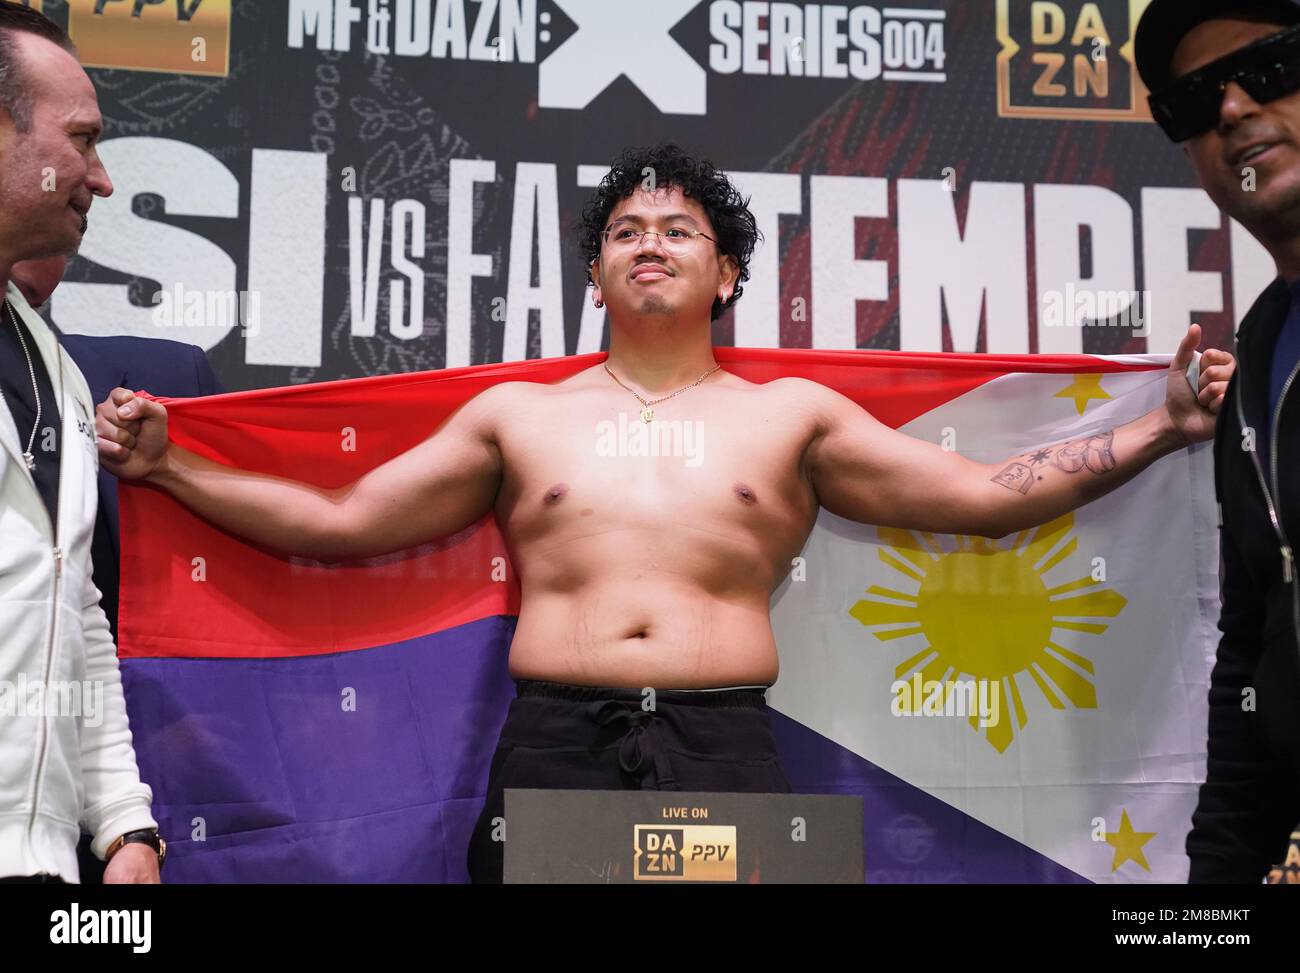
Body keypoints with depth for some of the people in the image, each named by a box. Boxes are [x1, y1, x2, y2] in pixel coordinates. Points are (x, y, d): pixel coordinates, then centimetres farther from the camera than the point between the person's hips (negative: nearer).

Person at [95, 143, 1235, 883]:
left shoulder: (790, 415, 12)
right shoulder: (518, 416, 14)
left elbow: (987, 494, 9)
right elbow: (338, 521, 15)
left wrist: (1164, 429, 1)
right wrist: (167, 466, 9)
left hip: (724, 747, 0)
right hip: (554, 745, 1)